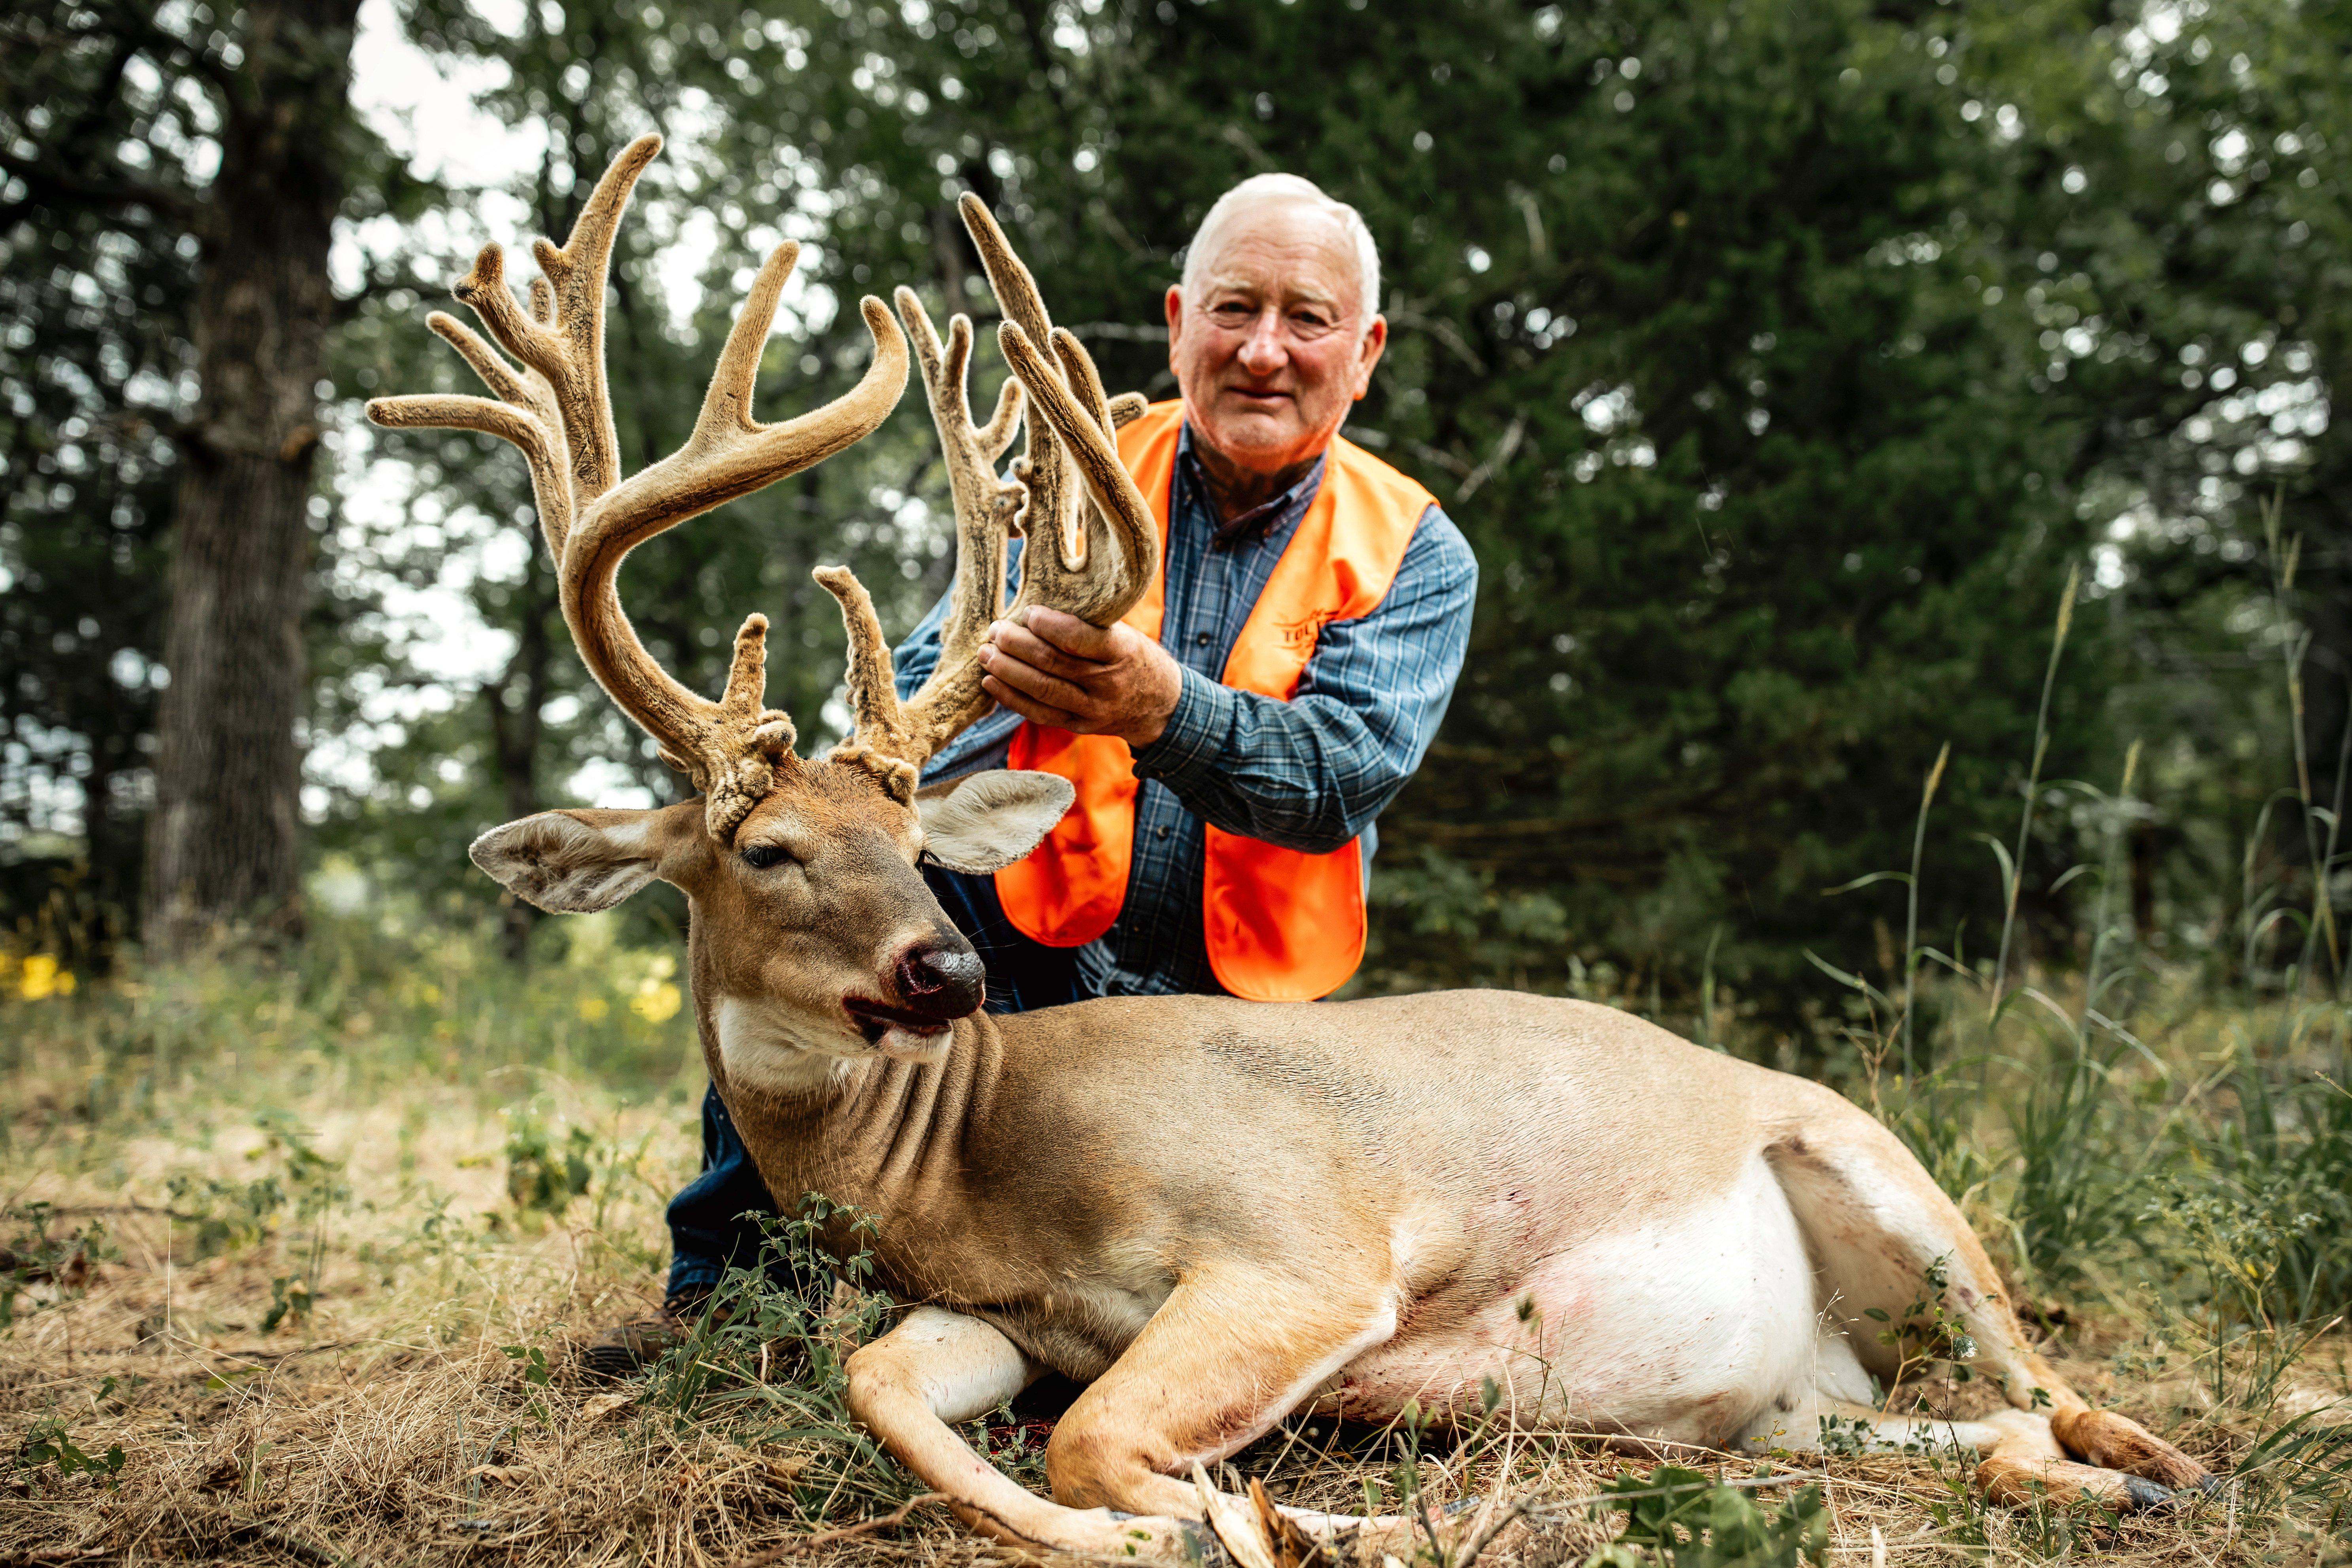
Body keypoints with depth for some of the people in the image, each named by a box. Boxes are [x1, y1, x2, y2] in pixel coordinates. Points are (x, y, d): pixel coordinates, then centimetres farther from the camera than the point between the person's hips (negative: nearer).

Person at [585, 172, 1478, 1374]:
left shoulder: (1415, 555, -2)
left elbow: (1346, 775, -20)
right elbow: (926, 683, -6)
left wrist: (1162, 709, -40)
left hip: (1230, 1008, -1)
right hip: (1025, 961, 1)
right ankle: (738, 1274, -12)